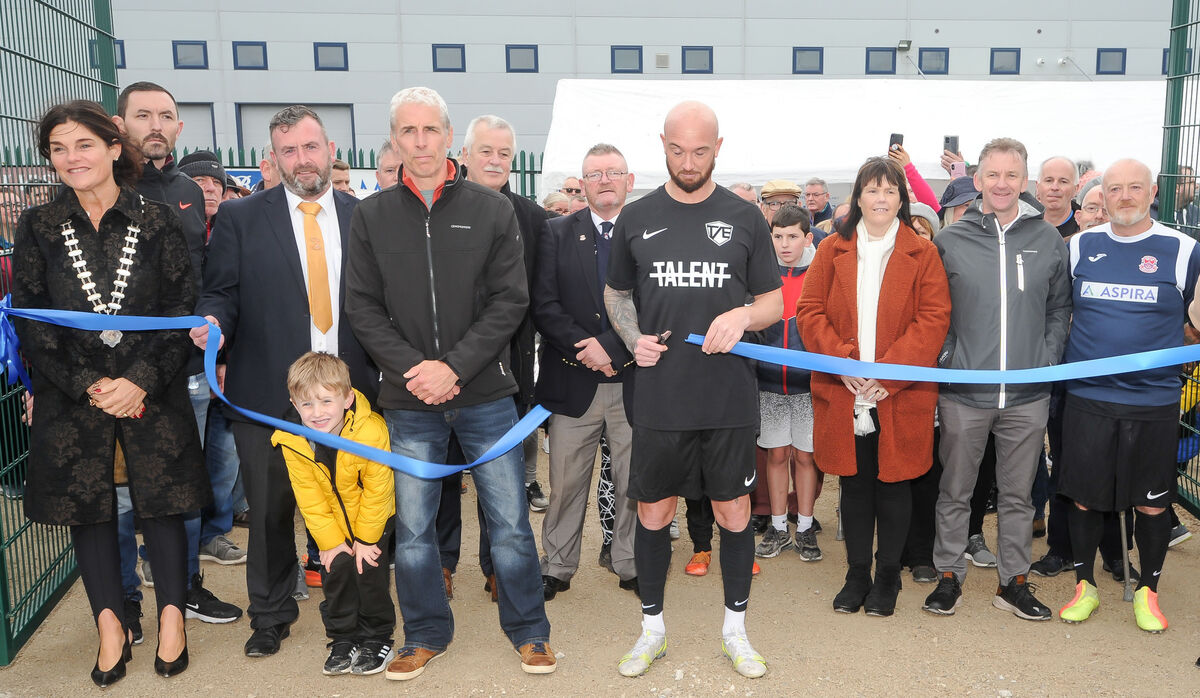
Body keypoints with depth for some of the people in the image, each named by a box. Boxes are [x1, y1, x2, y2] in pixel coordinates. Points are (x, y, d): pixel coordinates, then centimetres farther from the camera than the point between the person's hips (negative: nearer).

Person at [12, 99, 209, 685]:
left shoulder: (157, 221, 0)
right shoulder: (39, 226, 4)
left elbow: (181, 308, -3)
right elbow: (30, 319, 1)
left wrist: (141, 381, -12)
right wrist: (87, 387, -9)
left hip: (152, 390, -1)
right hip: (72, 395, 2)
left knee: (160, 503, 4)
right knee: (88, 508, 9)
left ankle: (172, 615, 21)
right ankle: (111, 626, 23)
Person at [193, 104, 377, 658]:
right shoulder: (240, 217, 3)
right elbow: (221, 292, 3)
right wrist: (215, 322, -19)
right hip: (267, 391, -1)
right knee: (270, 510, 11)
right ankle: (271, 615, 31)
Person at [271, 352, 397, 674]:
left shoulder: (371, 432, -34)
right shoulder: (290, 440, -22)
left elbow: (377, 491, -22)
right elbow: (310, 499, -11)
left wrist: (366, 538, -15)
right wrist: (331, 540, -10)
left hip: (374, 514, -3)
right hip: (332, 521, 3)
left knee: (369, 567, -6)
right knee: (336, 567, -1)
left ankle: (377, 638, 13)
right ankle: (343, 639, 18)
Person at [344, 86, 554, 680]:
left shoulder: (491, 209, 1)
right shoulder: (371, 216, 5)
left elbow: (510, 300, -5)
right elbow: (363, 308, 2)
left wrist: (453, 366, -14)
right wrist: (411, 369, -12)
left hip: (486, 394, -1)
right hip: (409, 404, 1)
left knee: (510, 524, 6)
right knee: (412, 529, 10)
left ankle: (528, 630, 26)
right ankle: (425, 633, 30)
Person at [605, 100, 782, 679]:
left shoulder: (744, 218, 3)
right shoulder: (636, 217, 5)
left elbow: (774, 302, 8)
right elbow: (616, 294, 15)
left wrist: (743, 315, -14)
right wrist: (633, 337, -4)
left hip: (730, 398, 0)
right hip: (659, 398, 1)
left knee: (734, 512, 9)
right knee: (653, 512, 9)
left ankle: (735, 630, 29)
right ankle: (652, 628, 29)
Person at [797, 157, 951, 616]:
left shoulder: (922, 254, 3)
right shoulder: (832, 251, 8)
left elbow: (934, 319, -5)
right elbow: (810, 312, 2)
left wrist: (889, 371, -15)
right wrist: (843, 361, -12)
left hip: (901, 394, -1)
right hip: (844, 392, 2)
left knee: (894, 484, 7)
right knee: (854, 483, 10)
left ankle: (888, 576, 24)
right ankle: (856, 575, 23)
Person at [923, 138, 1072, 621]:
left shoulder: (1048, 240, 5)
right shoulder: (950, 240, 0)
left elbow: (1060, 308, 11)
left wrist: (1048, 360, 0)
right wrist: (943, 362, -4)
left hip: (1028, 395, 2)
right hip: (963, 391, -1)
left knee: (1018, 494, 13)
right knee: (955, 491, 10)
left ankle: (1013, 582, 27)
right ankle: (949, 575, 25)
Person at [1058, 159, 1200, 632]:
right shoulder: (1079, 247, 5)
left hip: (1154, 402, -1)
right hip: (1086, 398, 1)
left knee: (1152, 503, 9)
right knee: (1083, 498, 8)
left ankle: (1148, 590, 29)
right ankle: (1085, 585, 27)